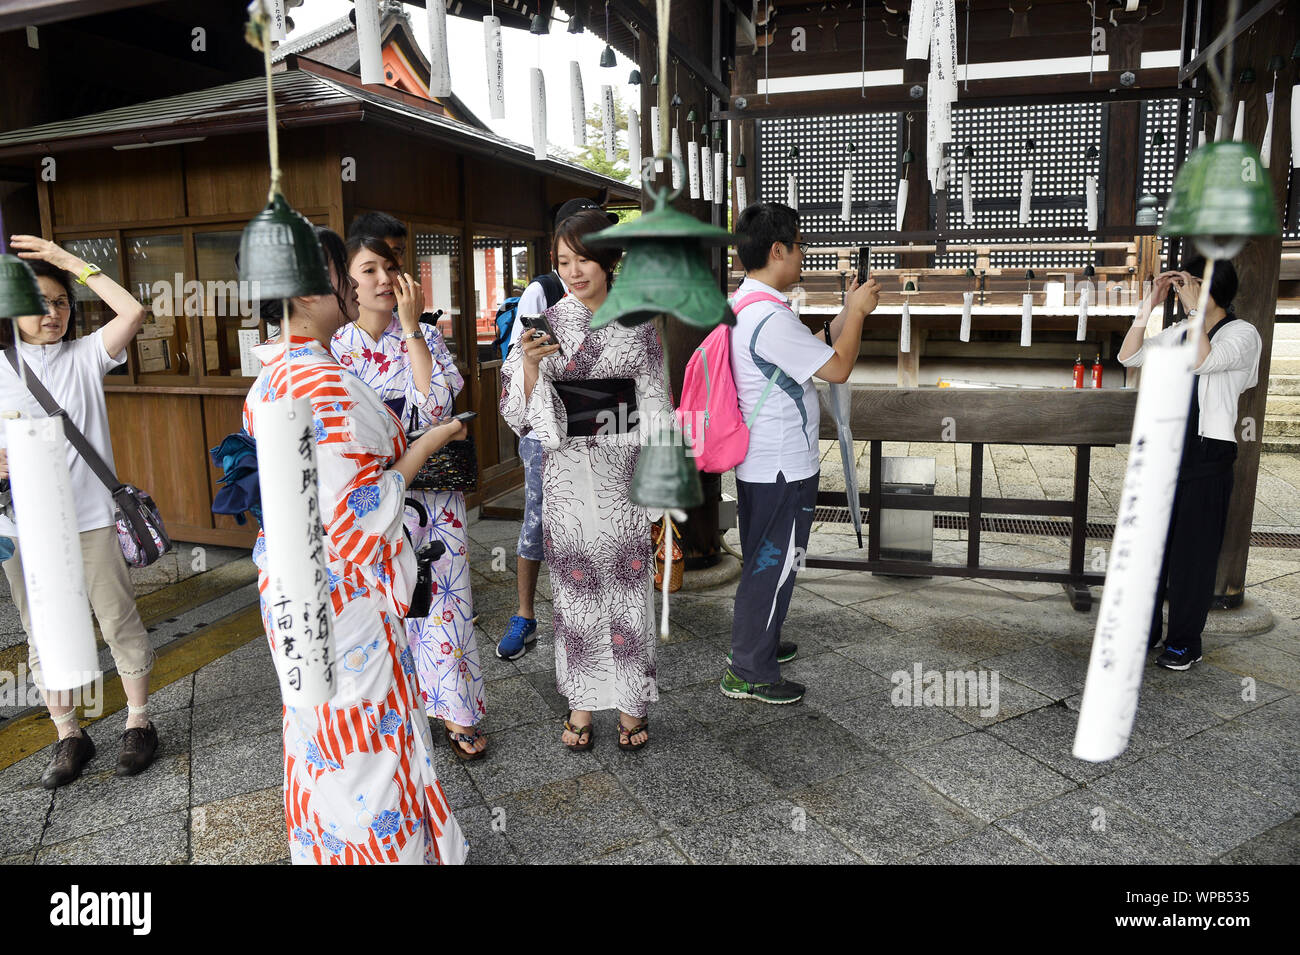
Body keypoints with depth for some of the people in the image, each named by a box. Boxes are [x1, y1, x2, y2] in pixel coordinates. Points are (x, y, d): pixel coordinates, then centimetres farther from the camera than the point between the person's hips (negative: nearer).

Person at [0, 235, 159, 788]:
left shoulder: (85, 356, 3)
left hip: (90, 517, -2)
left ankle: (139, 725, 18)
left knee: (119, 622, 4)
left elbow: (132, 312, -13)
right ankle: (69, 737, 24)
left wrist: (70, 262, -10)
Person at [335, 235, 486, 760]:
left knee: (443, 597, 6)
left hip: (433, 492, 0)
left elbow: (436, 405, -16)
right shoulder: (334, 348, 0)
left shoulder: (425, 336, 1)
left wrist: (411, 327, -15)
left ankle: (456, 711, 23)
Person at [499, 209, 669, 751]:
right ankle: (581, 702, 23)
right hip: (567, 468, 0)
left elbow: (654, 401, 6)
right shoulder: (546, 323, 1)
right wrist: (529, 363, -20)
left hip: (626, 464, 0)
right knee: (574, 582, 6)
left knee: (628, 580, 5)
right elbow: (522, 412, -2)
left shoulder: (638, 322, 3)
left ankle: (631, 703, 22)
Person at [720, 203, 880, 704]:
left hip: (756, 461, 10)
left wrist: (849, 312, 15)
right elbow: (838, 368, -17)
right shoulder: (771, 319, -25)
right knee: (773, 565, 2)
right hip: (783, 468, -10)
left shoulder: (742, 304, 8)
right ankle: (748, 672, 15)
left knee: (764, 561, 23)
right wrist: (857, 311, -4)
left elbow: (815, 351, 18)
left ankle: (757, 642, 40)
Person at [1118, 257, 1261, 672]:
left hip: (1207, 457, -6)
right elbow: (1129, 356, 2)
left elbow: (1203, 361, -26)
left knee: (1193, 552, 3)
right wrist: (1149, 305, -3)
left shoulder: (1242, 334, -8)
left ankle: (1185, 642, 16)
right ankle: (1145, 630, 25)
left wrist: (1194, 307, -22)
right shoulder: (1179, 331, 10)